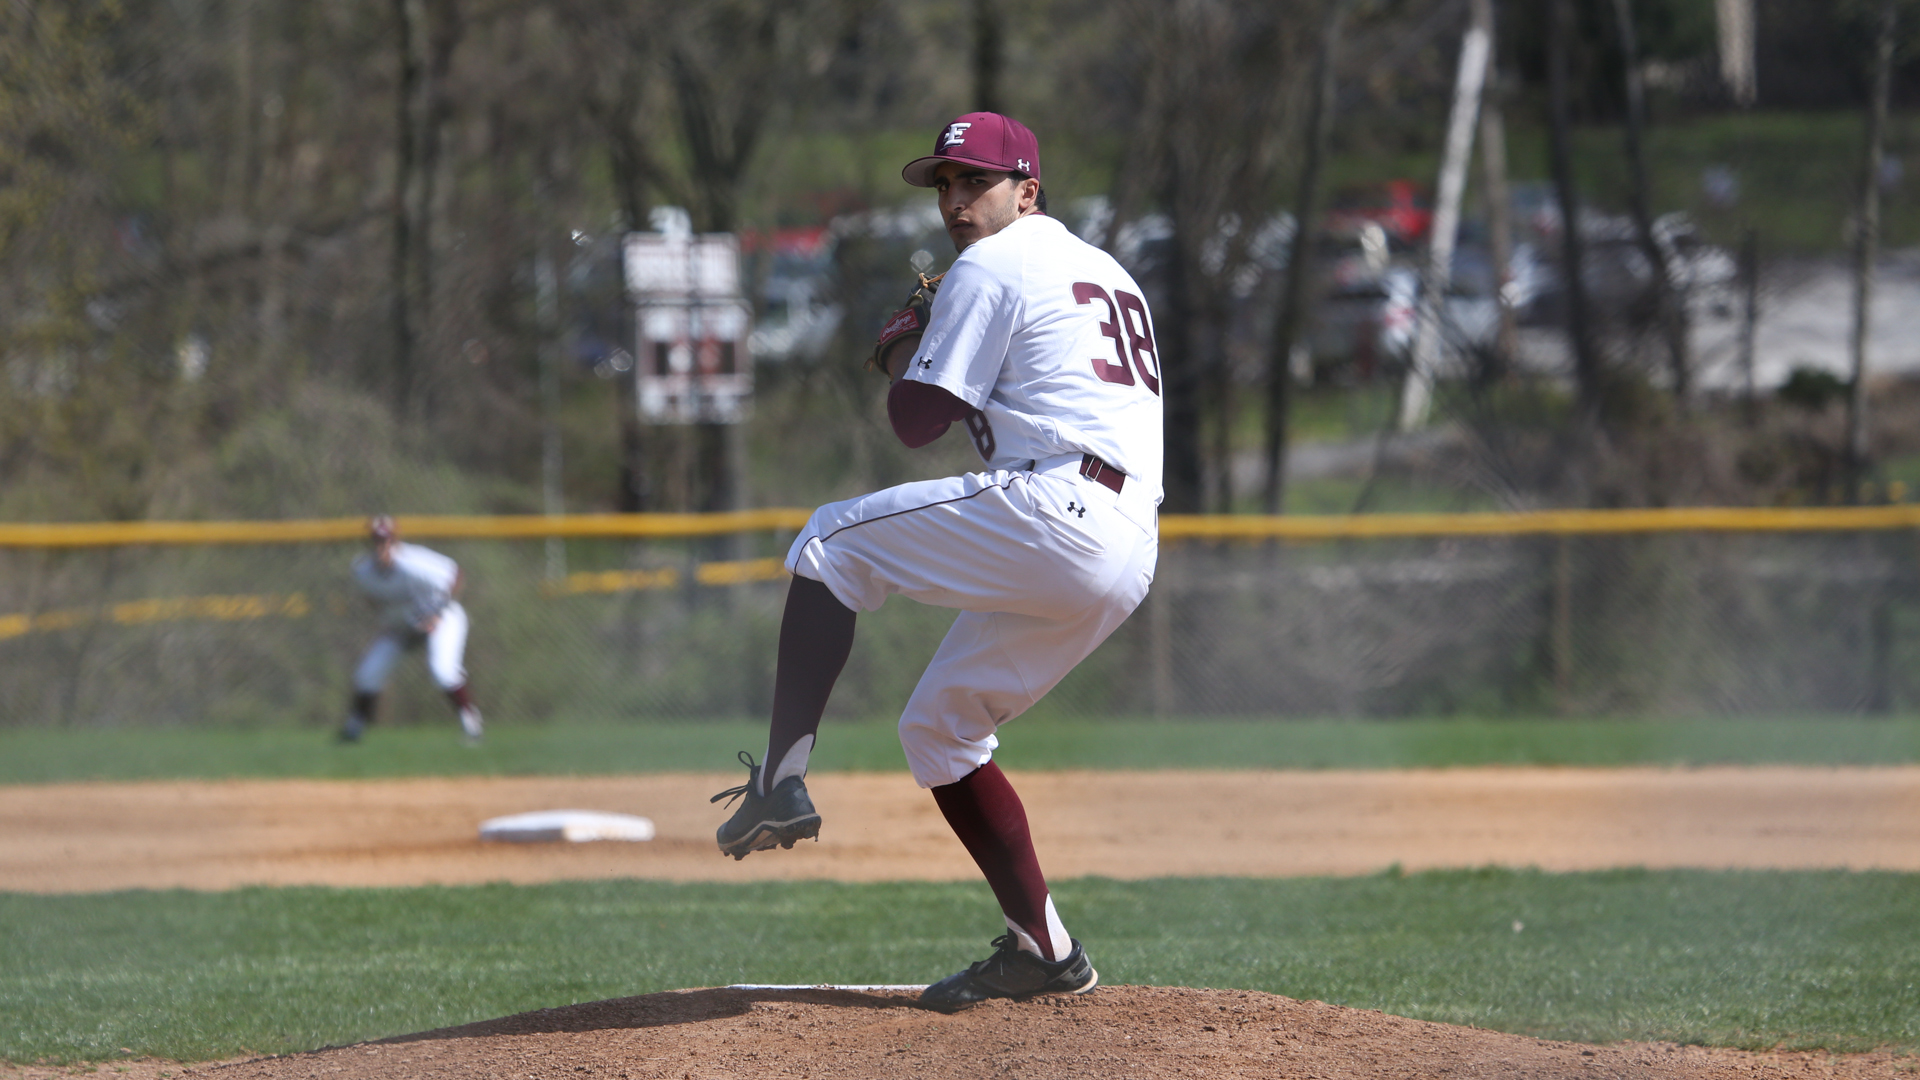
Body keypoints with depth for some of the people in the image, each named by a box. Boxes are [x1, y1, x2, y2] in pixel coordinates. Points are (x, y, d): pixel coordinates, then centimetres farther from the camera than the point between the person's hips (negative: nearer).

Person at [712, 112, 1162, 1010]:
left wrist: (900, 357, 18)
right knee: (938, 727, 18)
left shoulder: (992, 268, 1)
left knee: (830, 542, 3)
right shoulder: (1108, 273, 29)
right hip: (1127, 563, 9)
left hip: (1050, 515, -9)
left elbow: (917, 422, -3)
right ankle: (1043, 951, 14)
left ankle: (783, 779, -9)